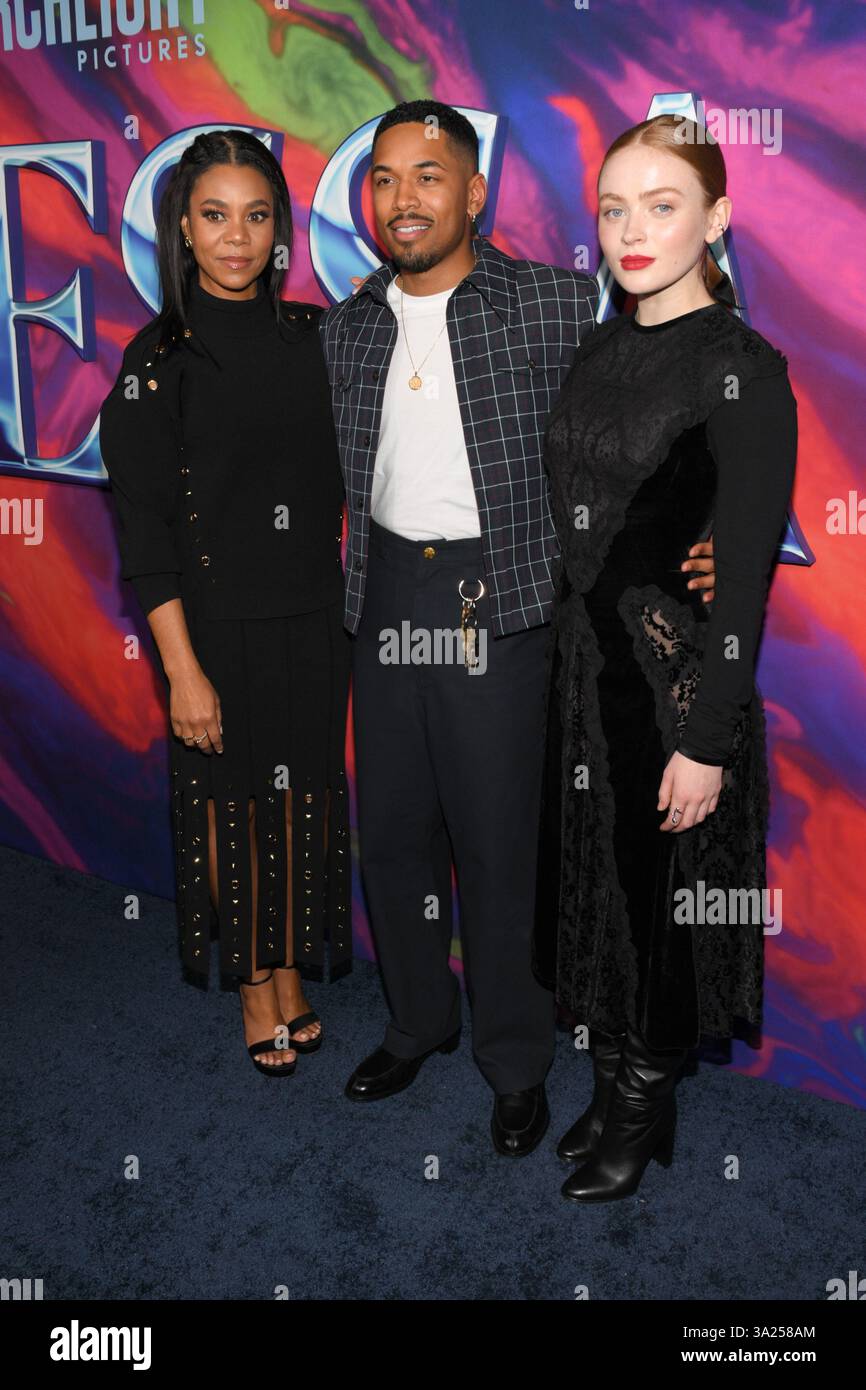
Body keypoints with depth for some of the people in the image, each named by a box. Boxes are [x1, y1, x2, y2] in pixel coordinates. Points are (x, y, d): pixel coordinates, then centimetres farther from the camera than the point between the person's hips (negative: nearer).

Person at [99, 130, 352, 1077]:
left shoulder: (313, 334, 5)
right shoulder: (159, 358, -7)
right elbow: (145, 532, -10)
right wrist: (183, 669, -14)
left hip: (315, 616, 4)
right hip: (220, 623, -3)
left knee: (306, 792, 12)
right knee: (232, 799, 8)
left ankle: (295, 971, 31)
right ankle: (256, 990, 28)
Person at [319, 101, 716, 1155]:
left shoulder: (558, 304, -4)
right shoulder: (345, 327, 9)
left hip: (499, 600, -4)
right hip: (384, 595, 5)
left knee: (500, 840, 2)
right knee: (390, 827, 14)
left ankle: (517, 1066, 22)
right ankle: (417, 1022, 36)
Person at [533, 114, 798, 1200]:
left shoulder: (742, 370, -13)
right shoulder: (600, 353, 8)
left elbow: (745, 572, -16)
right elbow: (577, 526, 11)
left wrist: (706, 739, -18)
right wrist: (566, 654, 10)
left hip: (677, 672, -6)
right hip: (582, 661, 7)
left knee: (661, 897, 8)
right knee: (592, 882, 15)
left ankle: (647, 1112, 30)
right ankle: (612, 1087, 36)